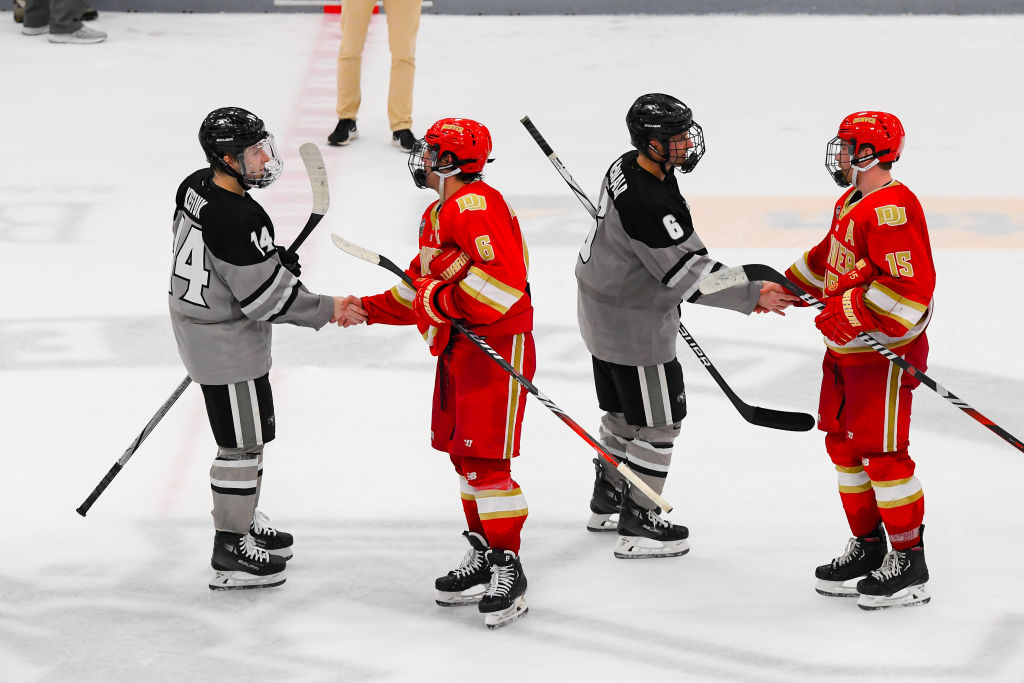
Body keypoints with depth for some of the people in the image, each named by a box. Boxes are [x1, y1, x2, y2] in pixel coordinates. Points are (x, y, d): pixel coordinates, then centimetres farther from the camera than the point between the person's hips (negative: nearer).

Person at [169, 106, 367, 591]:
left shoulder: (195, 187, 0)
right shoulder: (239, 219, -30)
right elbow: (266, 297, -25)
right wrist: (326, 311, -14)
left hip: (194, 320, 10)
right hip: (226, 342, -10)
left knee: (245, 433, 25)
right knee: (242, 442, 2)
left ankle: (243, 519, 41)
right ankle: (231, 552, 10)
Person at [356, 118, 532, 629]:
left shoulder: (475, 205, -17)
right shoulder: (436, 216, 18)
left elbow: (504, 280, -28)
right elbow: (419, 292, 24)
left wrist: (440, 302, -24)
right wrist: (368, 310, 14)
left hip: (497, 347, -11)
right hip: (457, 349, 11)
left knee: (485, 462, -11)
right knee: (463, 456, 14)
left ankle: (508, 571, -6)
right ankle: (483, 558, 24)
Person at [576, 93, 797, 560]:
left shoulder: (627, 167, -1)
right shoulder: (651, 203, -32)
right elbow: (690, 273, -30)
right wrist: (752, 297, -26)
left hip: (601, 308, 10)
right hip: (634, 325, -10)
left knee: (623, 410, 25)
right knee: (658, 420, 2)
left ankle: (607, 501, 40)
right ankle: (637, 525, 8)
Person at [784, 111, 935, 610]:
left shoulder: (893, 209, -22)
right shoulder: (851, 203, 12)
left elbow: (911, 284, -29)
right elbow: (828, 260, 28)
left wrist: (851, 314, -28)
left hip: (886, 353, -11)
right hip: (847, 349, 11)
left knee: (882, 452, -7)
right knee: (843, 444, 15)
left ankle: (908, 562, 1)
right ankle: (867, 547, 26)